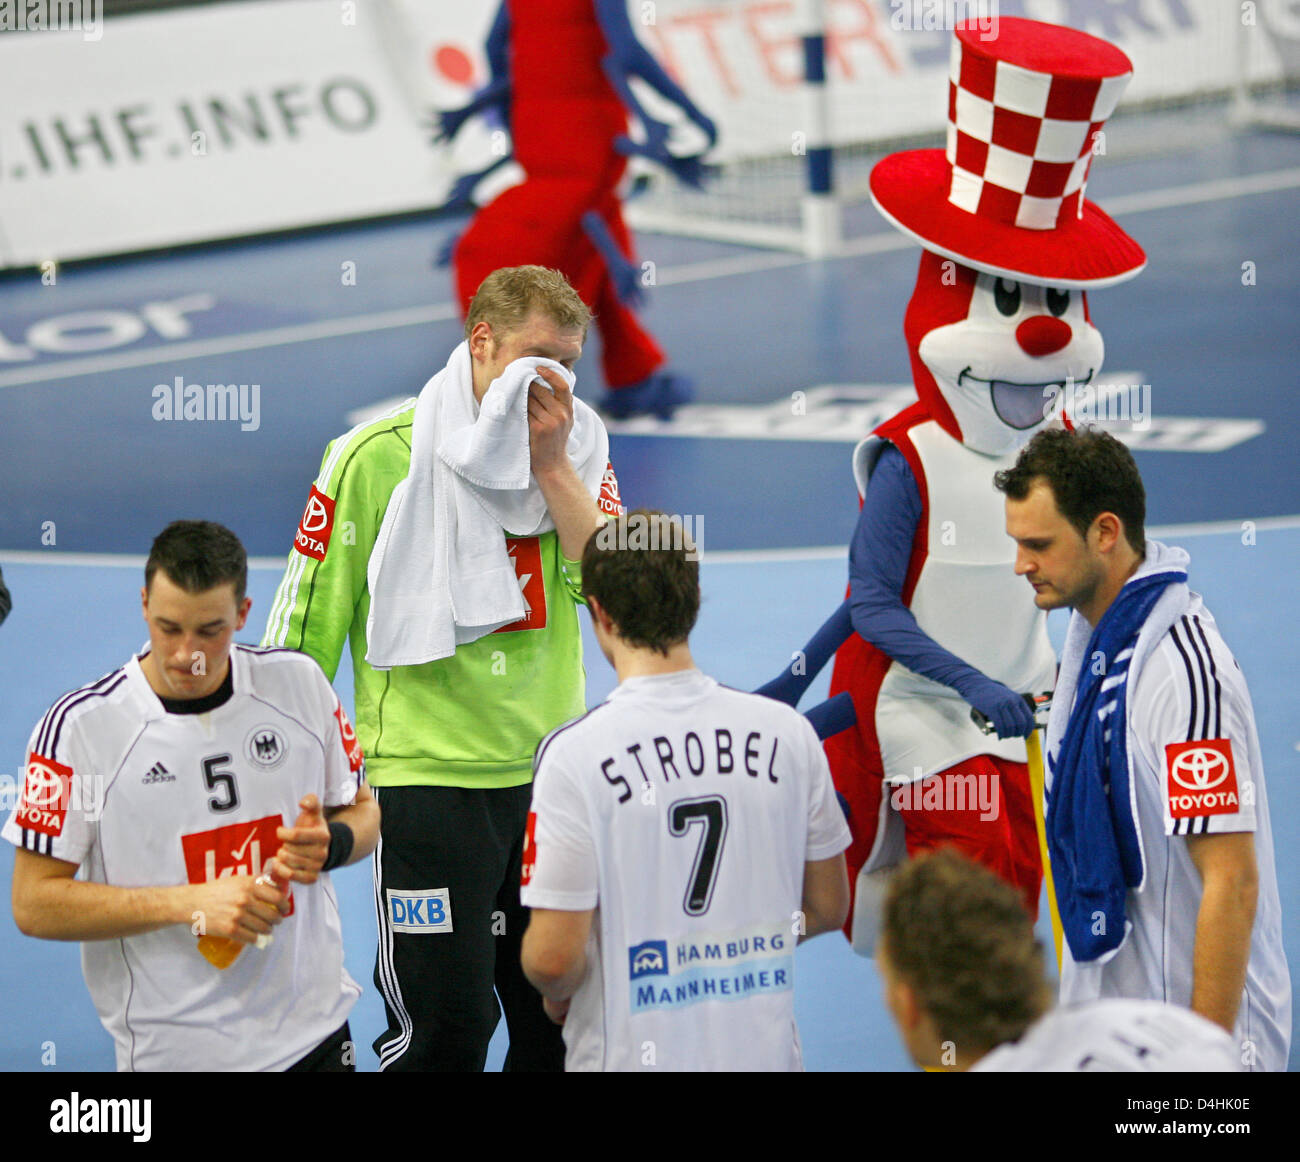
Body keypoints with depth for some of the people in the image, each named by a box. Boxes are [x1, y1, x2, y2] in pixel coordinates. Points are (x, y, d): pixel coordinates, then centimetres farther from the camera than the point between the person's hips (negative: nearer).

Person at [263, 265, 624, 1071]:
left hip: (554, 772, 4)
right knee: (442, 1032, -2)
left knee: (563, 1026, 12)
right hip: (430, 779, -4)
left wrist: (549, 464, -15)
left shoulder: (577, 453, 5)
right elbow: (307, 628, -2)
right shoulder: (379, 458, -7)